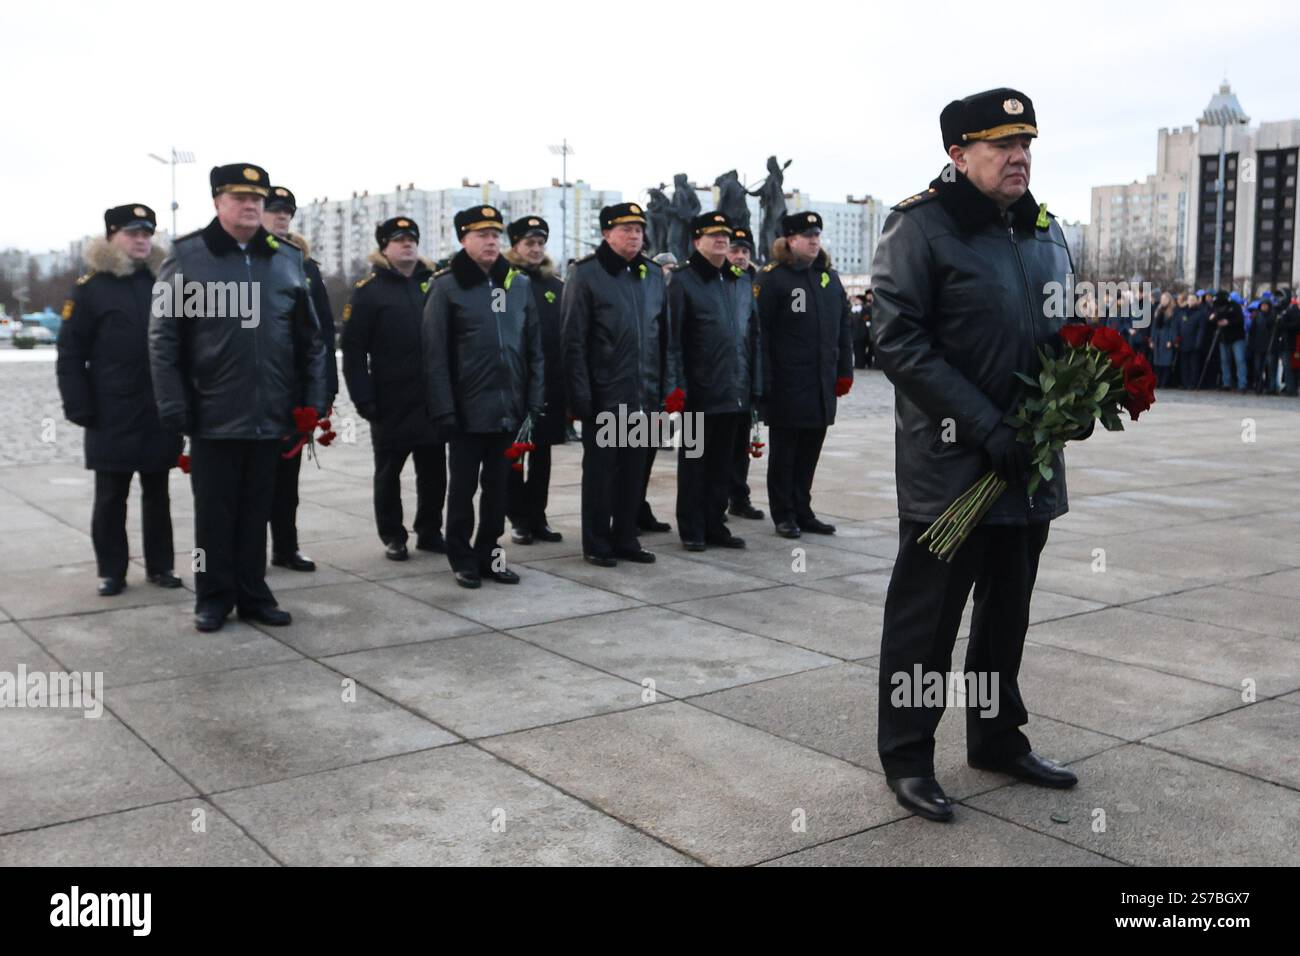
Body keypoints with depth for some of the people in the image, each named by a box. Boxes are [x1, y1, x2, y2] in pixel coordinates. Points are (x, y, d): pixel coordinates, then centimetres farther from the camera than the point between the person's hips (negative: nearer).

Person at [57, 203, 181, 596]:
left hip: (161, 414, 3)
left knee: (157, 494, 11)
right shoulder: (91, 288, -1)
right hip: (113, 417, -3)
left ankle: (160, 566, 20)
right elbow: (70, 355, -3)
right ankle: (111, 571, 14)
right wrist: (79, 409, -11)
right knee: (111, 497, 4)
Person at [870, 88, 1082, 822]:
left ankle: (999, 738, 34)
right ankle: (908, 758, 16)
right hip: (949, 465, -7)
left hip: (1029, 462, 7)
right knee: (926, 615, 2)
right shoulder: (922, 228, -10)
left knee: (1008, 610, 18)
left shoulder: (1044, 231, 12)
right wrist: (986, 427, -21)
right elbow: (899, 343, -17)